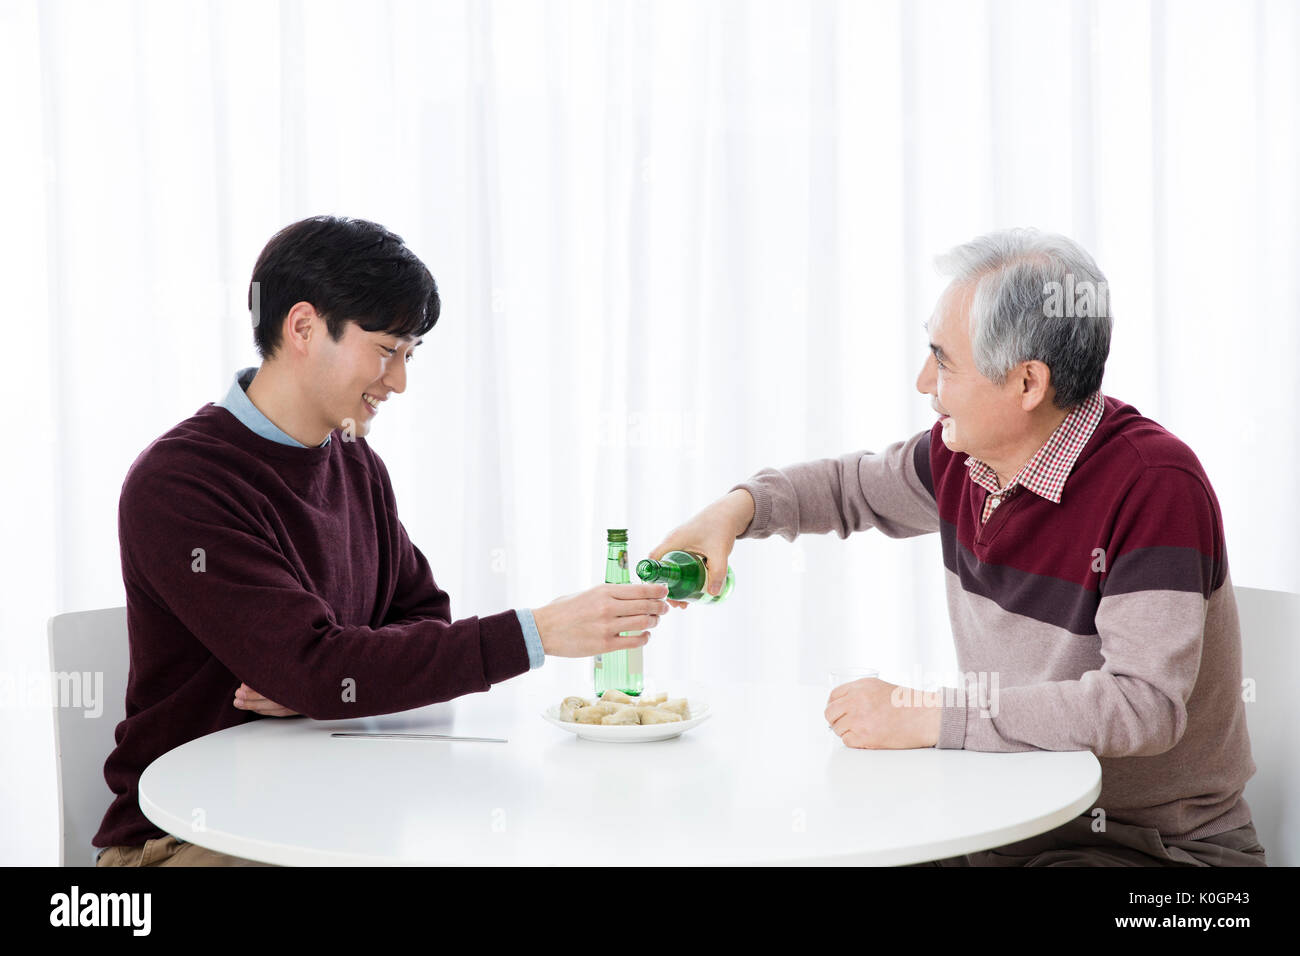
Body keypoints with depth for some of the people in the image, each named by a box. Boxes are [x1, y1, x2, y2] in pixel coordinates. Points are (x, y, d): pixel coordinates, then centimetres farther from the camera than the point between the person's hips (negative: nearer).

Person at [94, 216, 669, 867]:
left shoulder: (358, 467, 10)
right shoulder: (176, 484, -17)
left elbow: (425, 620, 9)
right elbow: (317, 668, -25)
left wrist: (322, 683, -13)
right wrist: (537, 634, -27)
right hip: (190, 831, -6)